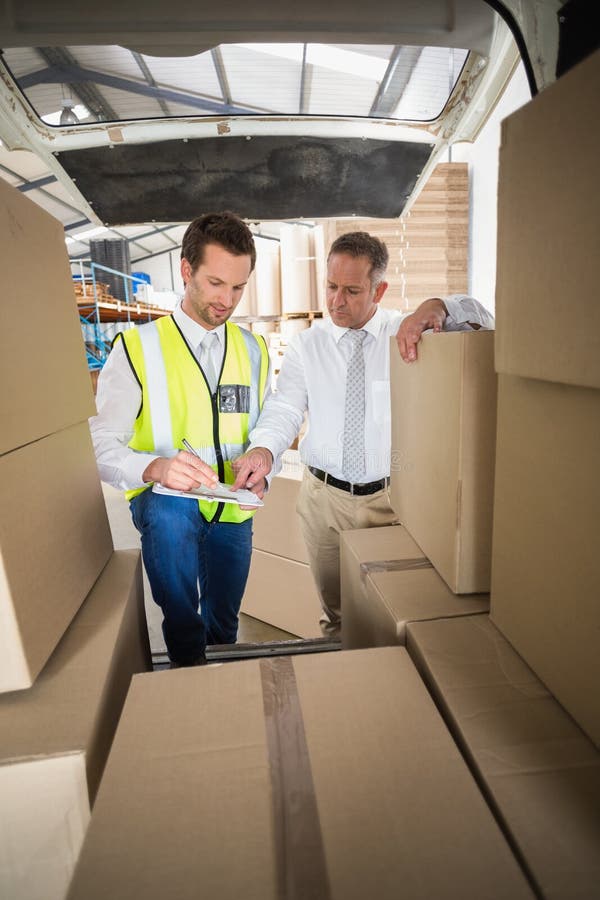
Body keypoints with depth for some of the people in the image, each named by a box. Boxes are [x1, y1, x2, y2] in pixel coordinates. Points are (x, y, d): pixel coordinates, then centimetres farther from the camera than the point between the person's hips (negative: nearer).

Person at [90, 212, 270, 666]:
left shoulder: (253, 351, 6)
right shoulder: (138, 347, -7)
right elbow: (101, 444, -12)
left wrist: (260, 472, -12)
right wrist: (154, 467, -33)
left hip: (234, 511, 4)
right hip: (165, 505, -3)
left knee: (224, 626, 12)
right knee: (170, 512, -35)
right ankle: (188, 662, -10)